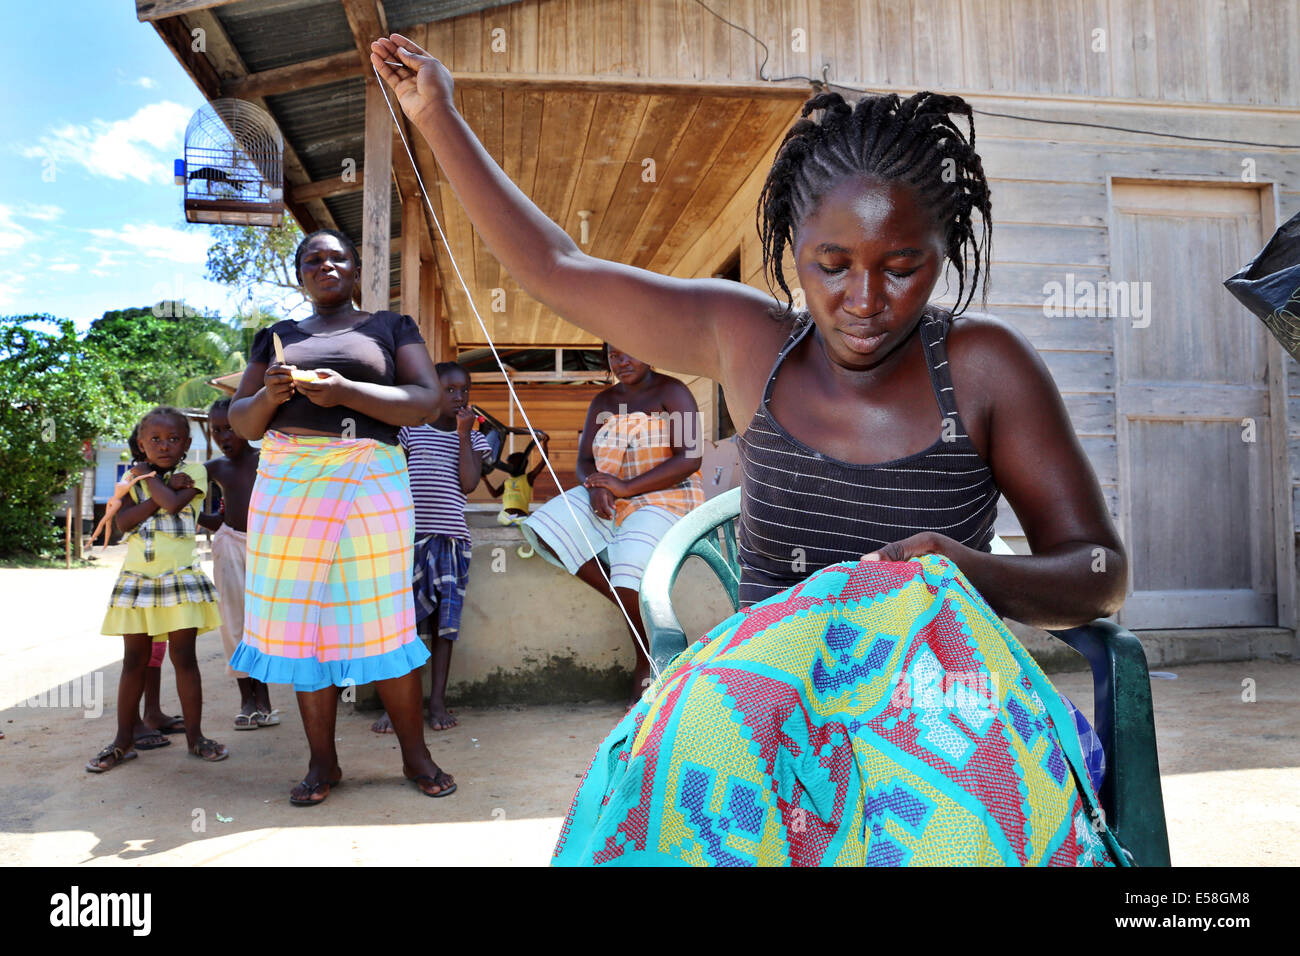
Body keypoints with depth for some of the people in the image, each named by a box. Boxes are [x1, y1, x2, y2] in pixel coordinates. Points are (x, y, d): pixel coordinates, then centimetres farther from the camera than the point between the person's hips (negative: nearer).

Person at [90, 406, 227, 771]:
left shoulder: (192, 473, 1)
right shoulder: (133, 478, 9)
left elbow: (173, 504, -19)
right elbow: (123, 522, -7)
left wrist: (149, 476, -5)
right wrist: (163, 490, -14)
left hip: (180, 577, -3)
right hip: (137, 577, 3)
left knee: (184, 656, -1)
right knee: (134, 659, 7)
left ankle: (195, 735, 10)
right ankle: (124, 741, 16)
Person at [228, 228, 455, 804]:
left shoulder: (390, 327, 12)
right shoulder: (276, 337, 20)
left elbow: (427, 402, -2)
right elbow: (241, 423, 17)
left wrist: (345, 391, -14)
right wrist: (269, 394, -6)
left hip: (369, 481, -3)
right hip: (289, 481, 3)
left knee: (384, 619, -4)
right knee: (305, 620, 1)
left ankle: (415, 754, 9)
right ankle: (322, 762, 12)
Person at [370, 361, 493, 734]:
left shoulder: (473, 440, 12)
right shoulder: (410, 432, 9)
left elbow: (469, 483, -4)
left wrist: (464, 434, -4)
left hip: (451, 538, 1)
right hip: (410, 535, -1)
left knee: (444, 621, 3)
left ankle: (438, 700, 11)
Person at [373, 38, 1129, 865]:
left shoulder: (981, 364, -2)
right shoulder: (748, 339, 4)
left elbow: (1101, 571, 2)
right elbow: (556, 269, 12)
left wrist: (978, 572, -21)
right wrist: (439, 119, 18)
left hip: (928, 716, -1)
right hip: (759, 695, 2)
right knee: (691, 779, -31)